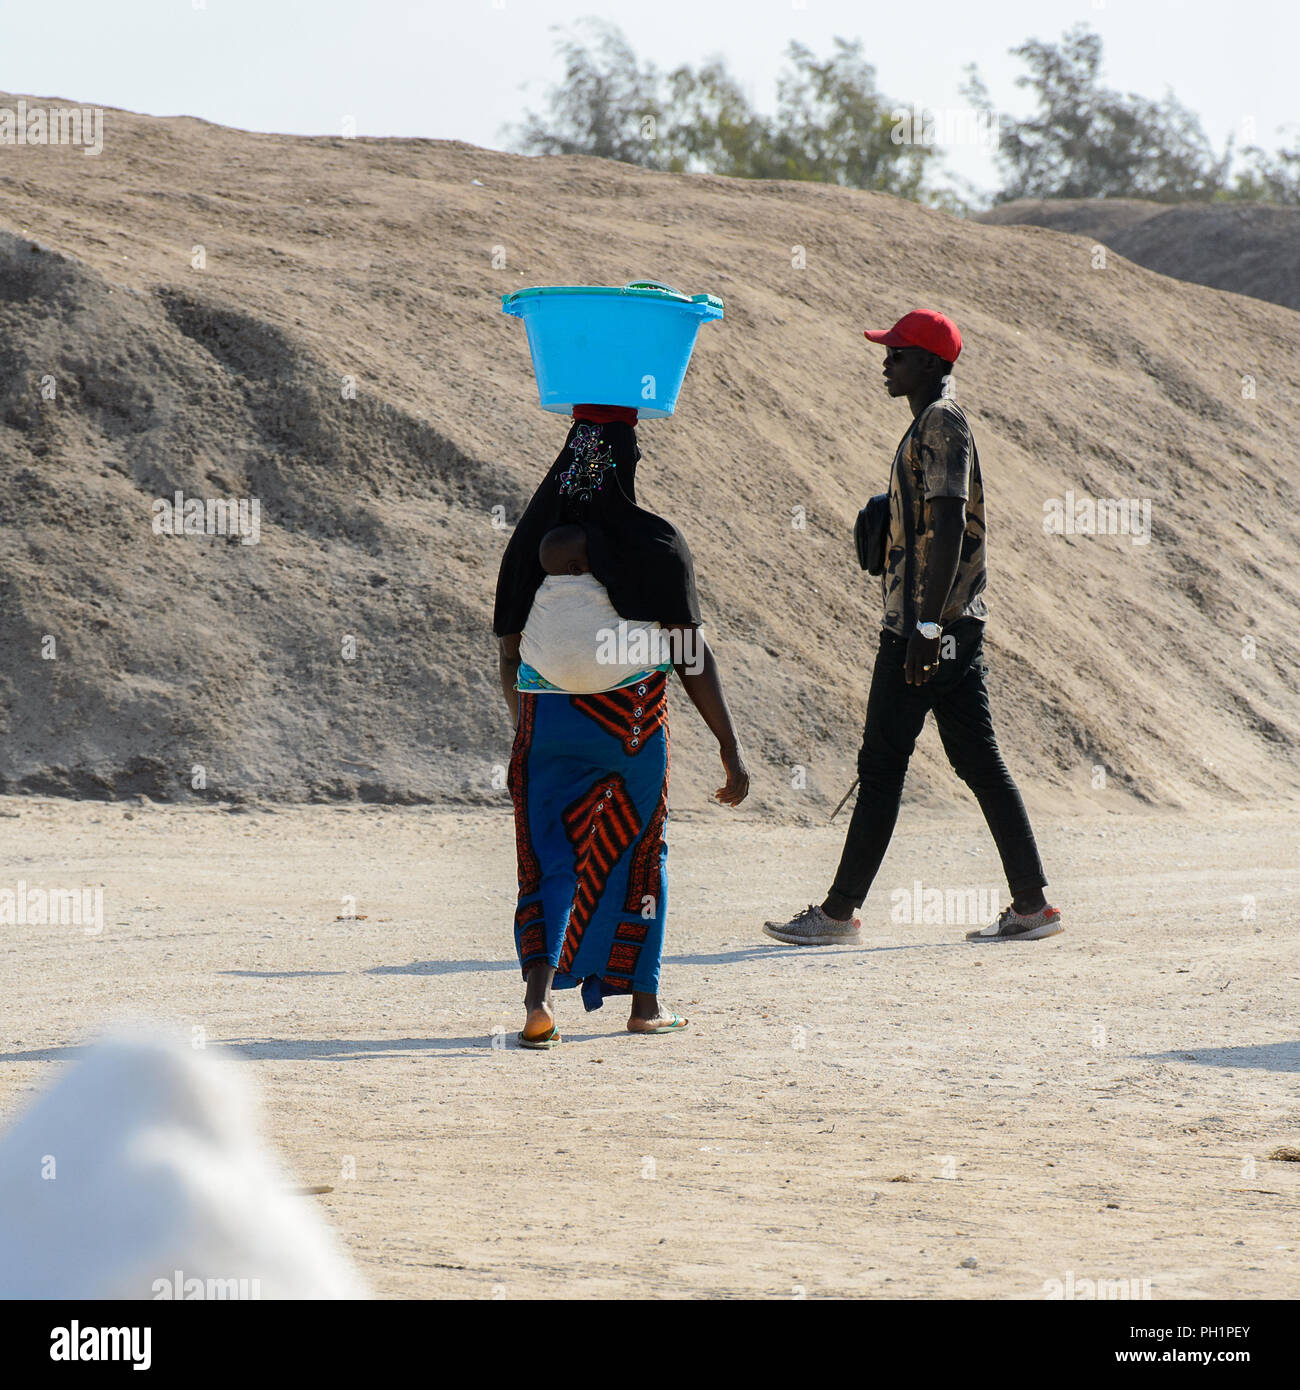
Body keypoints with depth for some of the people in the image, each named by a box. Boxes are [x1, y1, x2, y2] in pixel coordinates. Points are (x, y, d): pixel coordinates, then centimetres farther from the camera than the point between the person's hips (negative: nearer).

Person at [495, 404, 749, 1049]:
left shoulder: (533, 541, 0)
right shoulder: (655, 543, -8)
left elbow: (511, 660, 6)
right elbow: (692, 657, -7)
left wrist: (523, 732, 21)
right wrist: (731, 751, -2)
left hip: (548, 718, 1)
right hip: (632, 721, -1)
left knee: (552, 861, 5)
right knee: (638, 856, 17)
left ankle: (540, 987, -19)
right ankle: (644, 1002, 24)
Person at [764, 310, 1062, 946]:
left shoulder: (941, 423, -13)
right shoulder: (938, 423, 19)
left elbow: (949, 529, -21)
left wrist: (926, 627, -25)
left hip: (926, 623, -10)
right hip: (960, 625, 10)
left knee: (882, 762, -6)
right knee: (979, 761, 8)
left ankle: (839, 911, -2)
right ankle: (1032, 904, 6)